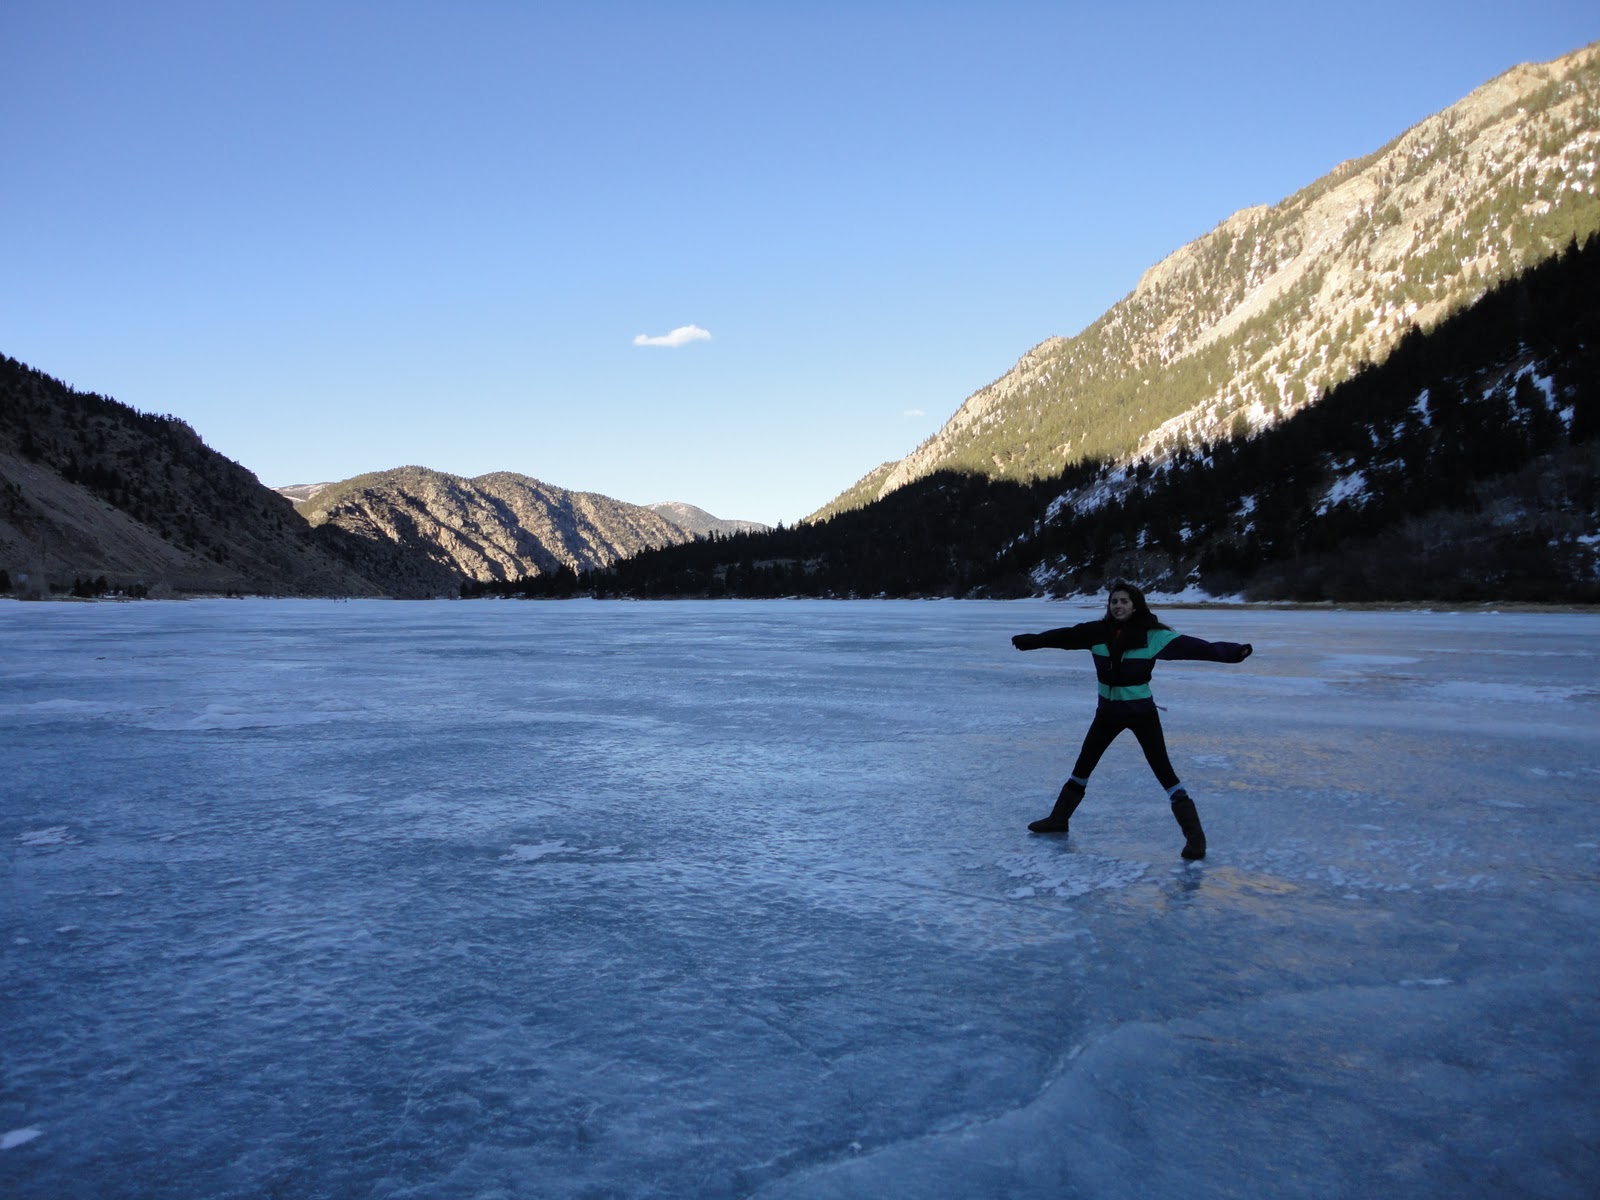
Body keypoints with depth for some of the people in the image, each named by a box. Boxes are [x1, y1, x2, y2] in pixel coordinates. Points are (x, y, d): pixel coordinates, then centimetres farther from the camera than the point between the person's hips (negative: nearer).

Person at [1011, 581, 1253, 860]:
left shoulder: (1152, 635, -17)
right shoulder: (1098, 632, -8)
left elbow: (1191, 646, -22)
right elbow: (1063, 636, -1)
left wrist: (1232, 651, -32)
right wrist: (1029, 640, 2)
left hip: (1141, 712, -4)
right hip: (1108, 711, 4)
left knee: (1164, 772, -4)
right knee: (1082, 766, 16)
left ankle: (1194, 835, 4)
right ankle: (1058, 819, 34)